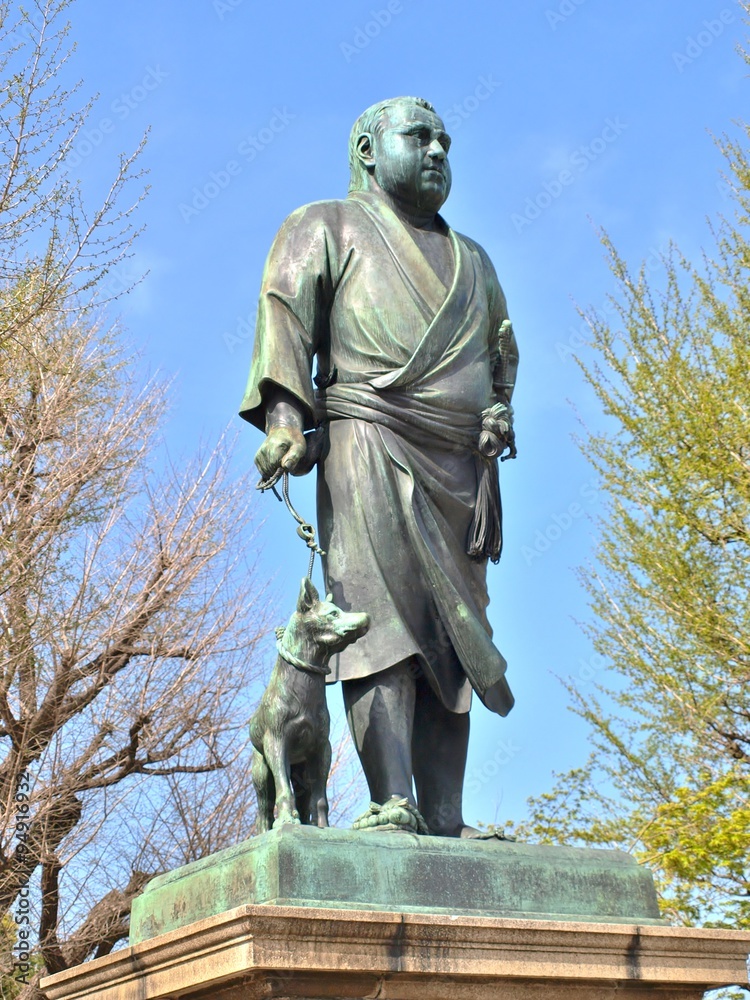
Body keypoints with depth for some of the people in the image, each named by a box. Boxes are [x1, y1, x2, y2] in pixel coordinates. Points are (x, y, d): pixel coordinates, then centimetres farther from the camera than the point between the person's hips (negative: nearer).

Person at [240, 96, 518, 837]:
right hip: (371, 443, -5)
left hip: (461, 466, 5)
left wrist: (499, 409, 9)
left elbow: (503, 351, 32)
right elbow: (284, 311, 1)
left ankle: (445, 818, -8)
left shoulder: (471, 260, 32)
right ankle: (393, 804, -27)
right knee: (383, 614, -19)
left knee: (451, 633, -4)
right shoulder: (328, 227, 16)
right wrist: (284, 414, -15)